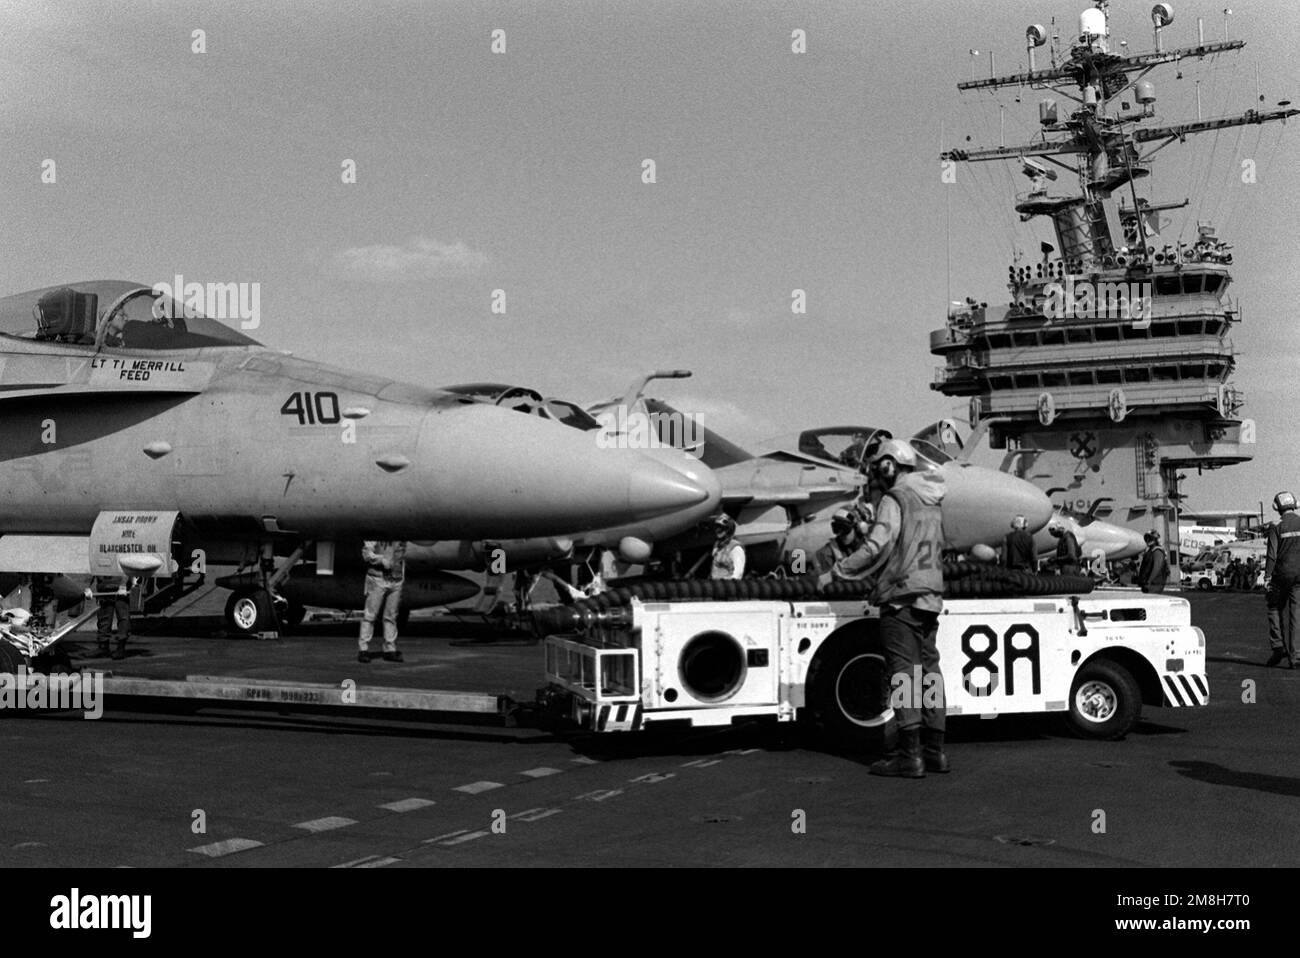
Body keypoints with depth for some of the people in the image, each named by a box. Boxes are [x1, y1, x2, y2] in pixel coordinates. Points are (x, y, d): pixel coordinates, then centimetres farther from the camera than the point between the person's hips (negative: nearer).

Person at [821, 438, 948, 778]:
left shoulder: (895, 499, -9)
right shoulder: (931, 502, 16)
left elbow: (876, 547, -18)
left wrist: (835, 572, -10)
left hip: (902, 596, -8)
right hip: (930, 596, 8)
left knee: (903, 673, -8)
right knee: (928, 670, 11)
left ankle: (910, 754, -10)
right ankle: (933, 750, 15)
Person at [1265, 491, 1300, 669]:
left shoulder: (1276, 526, -8)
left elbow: (1272, 554, -12)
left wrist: (1267, 577, -11)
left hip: (1282, 573, -4)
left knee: (1273, 606, 13)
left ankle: (1278, 646, -3)